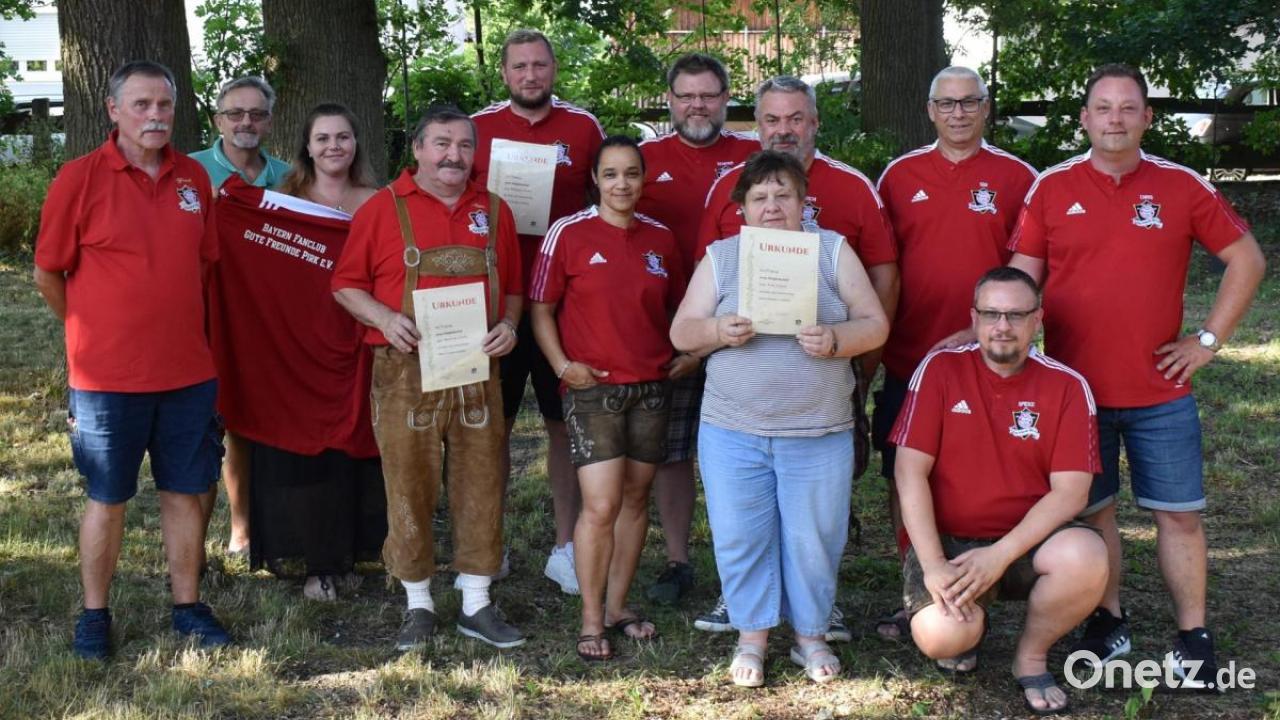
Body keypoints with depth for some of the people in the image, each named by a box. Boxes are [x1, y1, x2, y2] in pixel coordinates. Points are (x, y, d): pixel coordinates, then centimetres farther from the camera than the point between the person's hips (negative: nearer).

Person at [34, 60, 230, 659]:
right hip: (107, 377, -4)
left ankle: (187, 606, 23)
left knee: (184, 492, 10)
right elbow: (48, 274, -2)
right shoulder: (80, 178, -8)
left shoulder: (194, 178, 5)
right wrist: (96, 334, 5)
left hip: (188, 371, 4)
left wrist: (178, 326, 12)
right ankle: (94, 614, 21)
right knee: (107, 499, 7)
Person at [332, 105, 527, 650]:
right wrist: (384, 318, -14)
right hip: (407, 371, -3)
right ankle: (418, 604, 16)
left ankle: (476, 605, 16)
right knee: (410, 488, 2)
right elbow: (346, 284, 3)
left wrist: (509, 324, -1)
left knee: (481, 485, 5)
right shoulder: (382, 208, 2)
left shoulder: (494, 211, 12)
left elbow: (512, 287, 18)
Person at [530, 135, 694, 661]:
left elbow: (679, 305, 19)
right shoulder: (568, 234, -4)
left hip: (651, 386, 4)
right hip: (592, 387, -4)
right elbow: (541, 309, -2)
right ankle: (591, 621, 3)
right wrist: (562, 365, -12)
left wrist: (692, 353, 5)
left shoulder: (659, 238, 8)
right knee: (601, 506, -10)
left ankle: (618, 607, 23)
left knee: (636, 499, 9)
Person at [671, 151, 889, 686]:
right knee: (740, 537, 3)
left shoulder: (833, 250, 6)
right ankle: (751, 638, 19)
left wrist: (834, 340, -19)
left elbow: (875, 324, 2)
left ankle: (810, 636, 23)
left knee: (813, 539, 5)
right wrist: (719, 330, -17)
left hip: (819, 433, 0)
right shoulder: (720, 256, 7)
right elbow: (681, 333, 5)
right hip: (732, 430, 1)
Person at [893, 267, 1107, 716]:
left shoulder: (1067, 386, -3)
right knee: (941, 637, -28)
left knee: (1087, 558, -32)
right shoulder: (940, 370, -5)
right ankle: (969, 625, 14)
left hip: (1027, 541, 1)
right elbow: (910, 473, -8)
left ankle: (1032, 656, -1)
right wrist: (933, 564, -17)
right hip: (948, 539, -1)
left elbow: (1070, 491, -9)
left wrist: (1001, 554, -21)